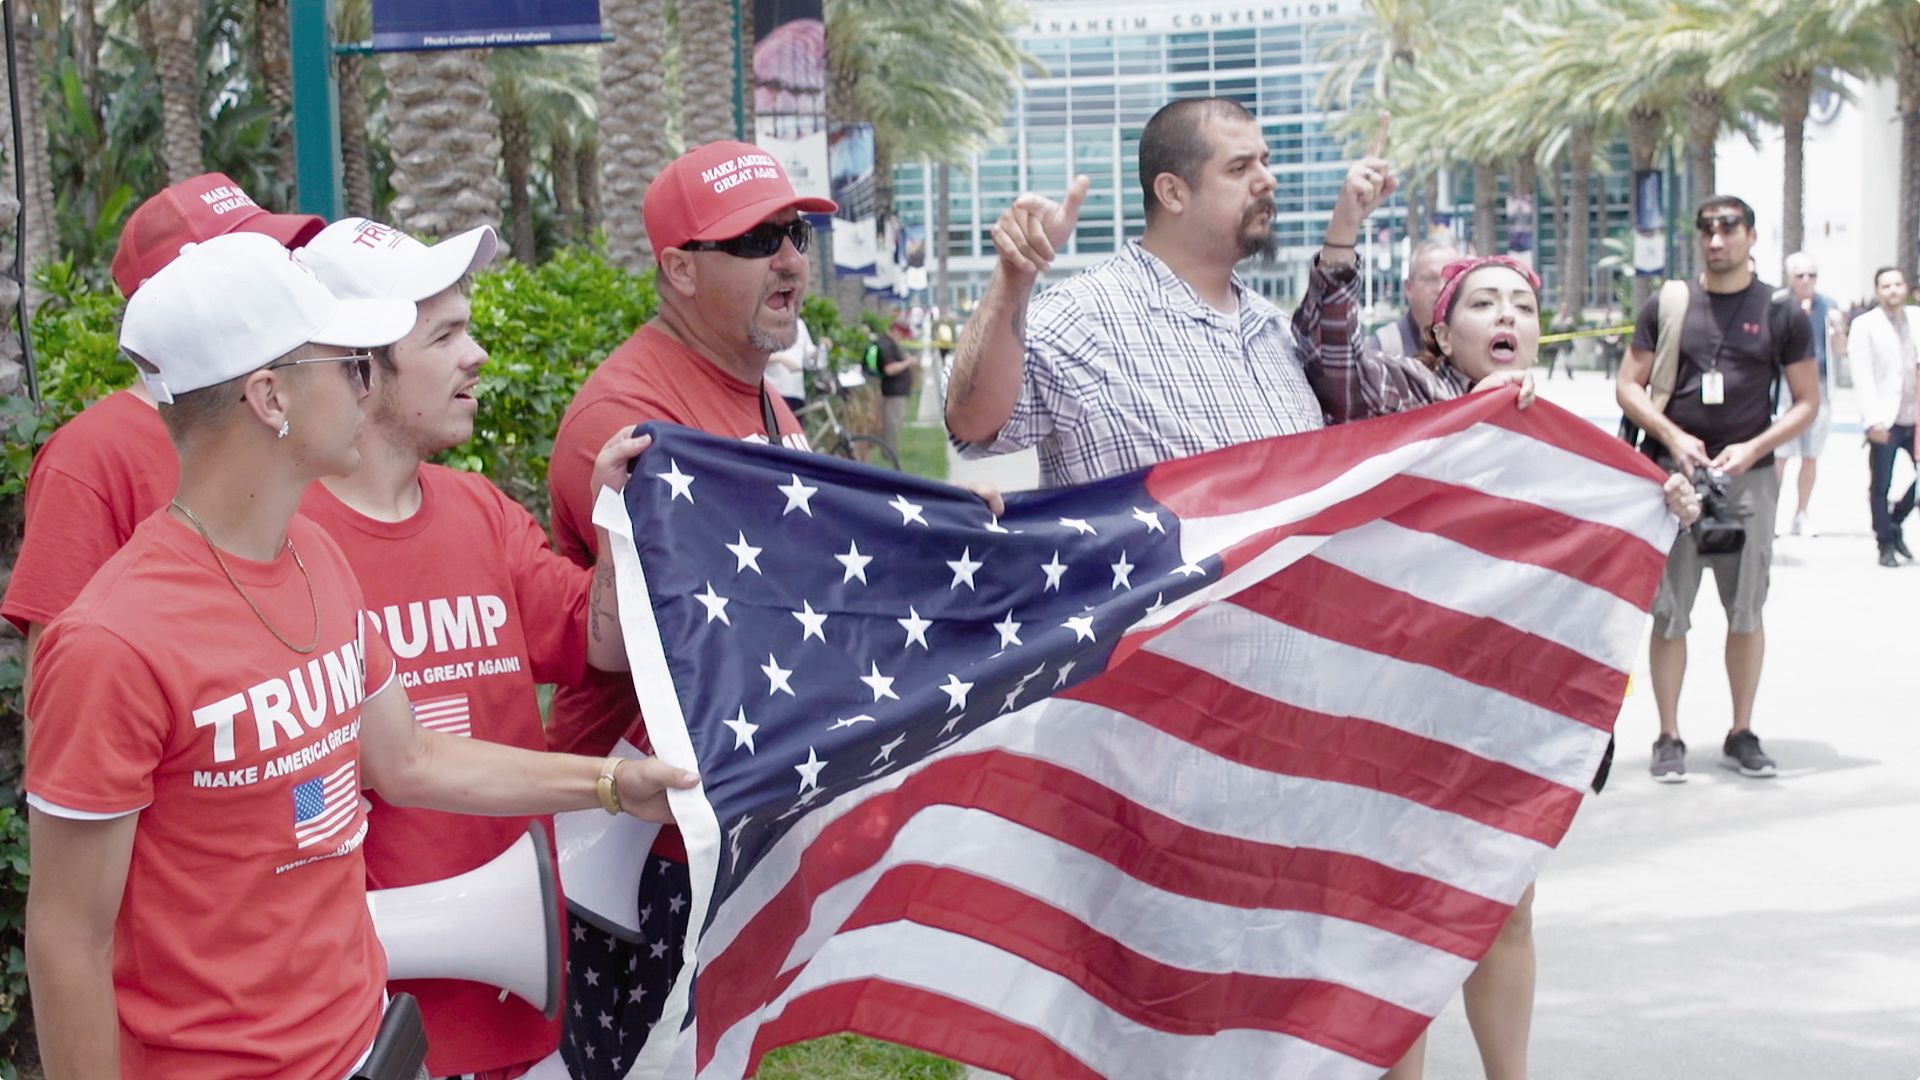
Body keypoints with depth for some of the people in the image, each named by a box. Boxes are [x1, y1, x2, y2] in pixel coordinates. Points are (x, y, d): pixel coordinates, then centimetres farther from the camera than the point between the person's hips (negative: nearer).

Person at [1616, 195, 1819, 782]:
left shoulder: (1782, 314, 4)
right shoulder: (1667, 306, 5)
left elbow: (1807, 401, 5)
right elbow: (1629, 386, 5)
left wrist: (1753, 449, -10)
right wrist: (1673, 437, -11)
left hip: (1748, 475, 0)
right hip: (1673, 470, 0)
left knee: (1747, 610, 6)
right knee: (1668, 612, 1)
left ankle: (1742, 734, 18)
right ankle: (1669, 738, 9)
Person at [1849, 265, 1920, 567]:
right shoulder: (1865, 325, 0)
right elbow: (1862, 375, -6)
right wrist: (1873, 418, -15)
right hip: (1885, 420, -3)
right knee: (1880, 486, 1)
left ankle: (1895, 524, 27)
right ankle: (1886, 544, 14)